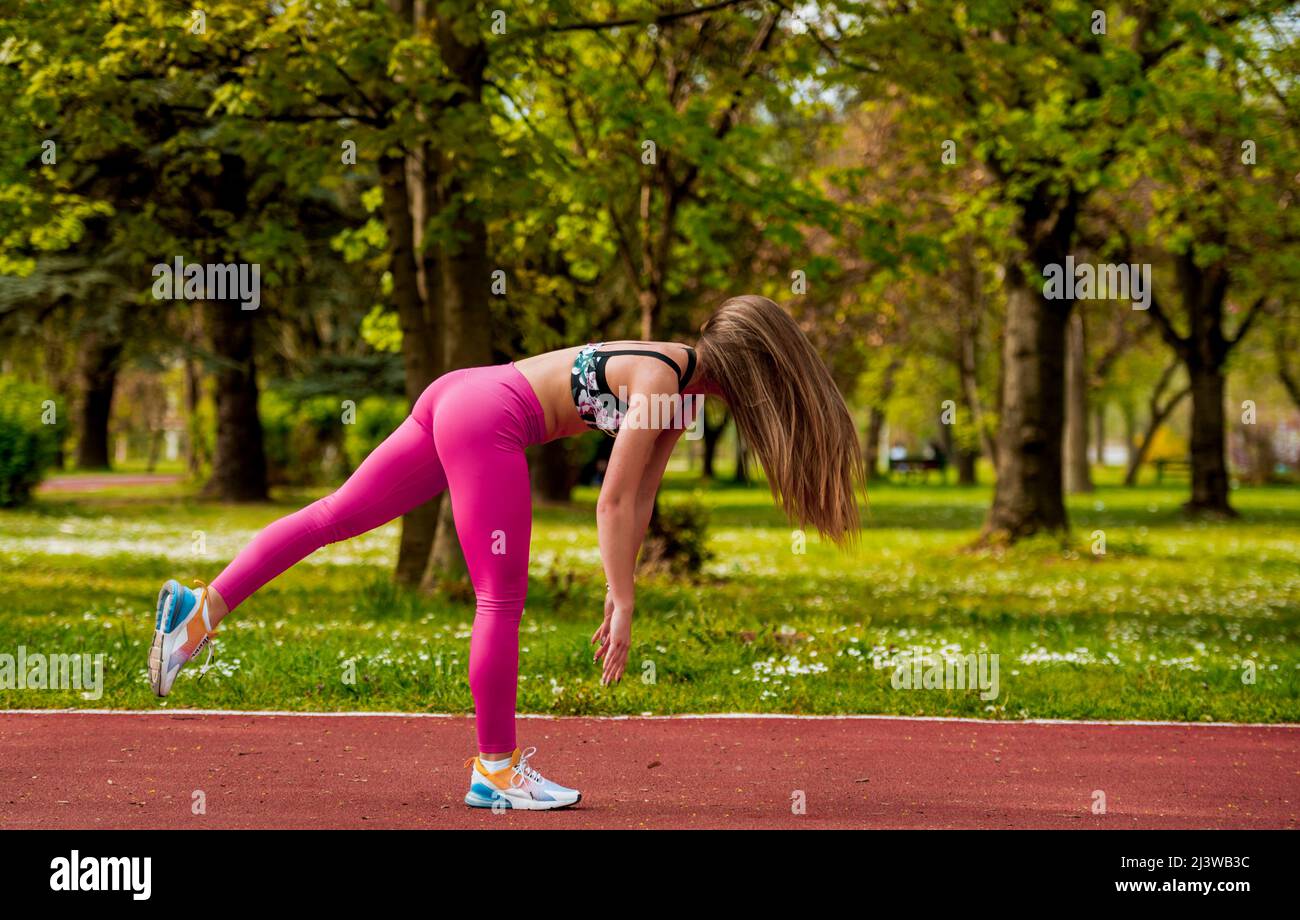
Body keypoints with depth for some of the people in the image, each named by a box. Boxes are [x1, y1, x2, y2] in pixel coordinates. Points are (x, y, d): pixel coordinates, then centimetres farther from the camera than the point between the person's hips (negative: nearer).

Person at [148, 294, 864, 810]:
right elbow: (613, 502, -16)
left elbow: (640, 498, 17)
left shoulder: (686, 388, 13)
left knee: (336, 516, 7)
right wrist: (623, 605, -13)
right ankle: (496, 770, 3)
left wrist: (618, 594, 16)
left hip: (457, 397, 9)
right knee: (502, 600, -3)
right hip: (486, 419, -9)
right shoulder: (660, 378, -14)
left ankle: (203, 608, 5)